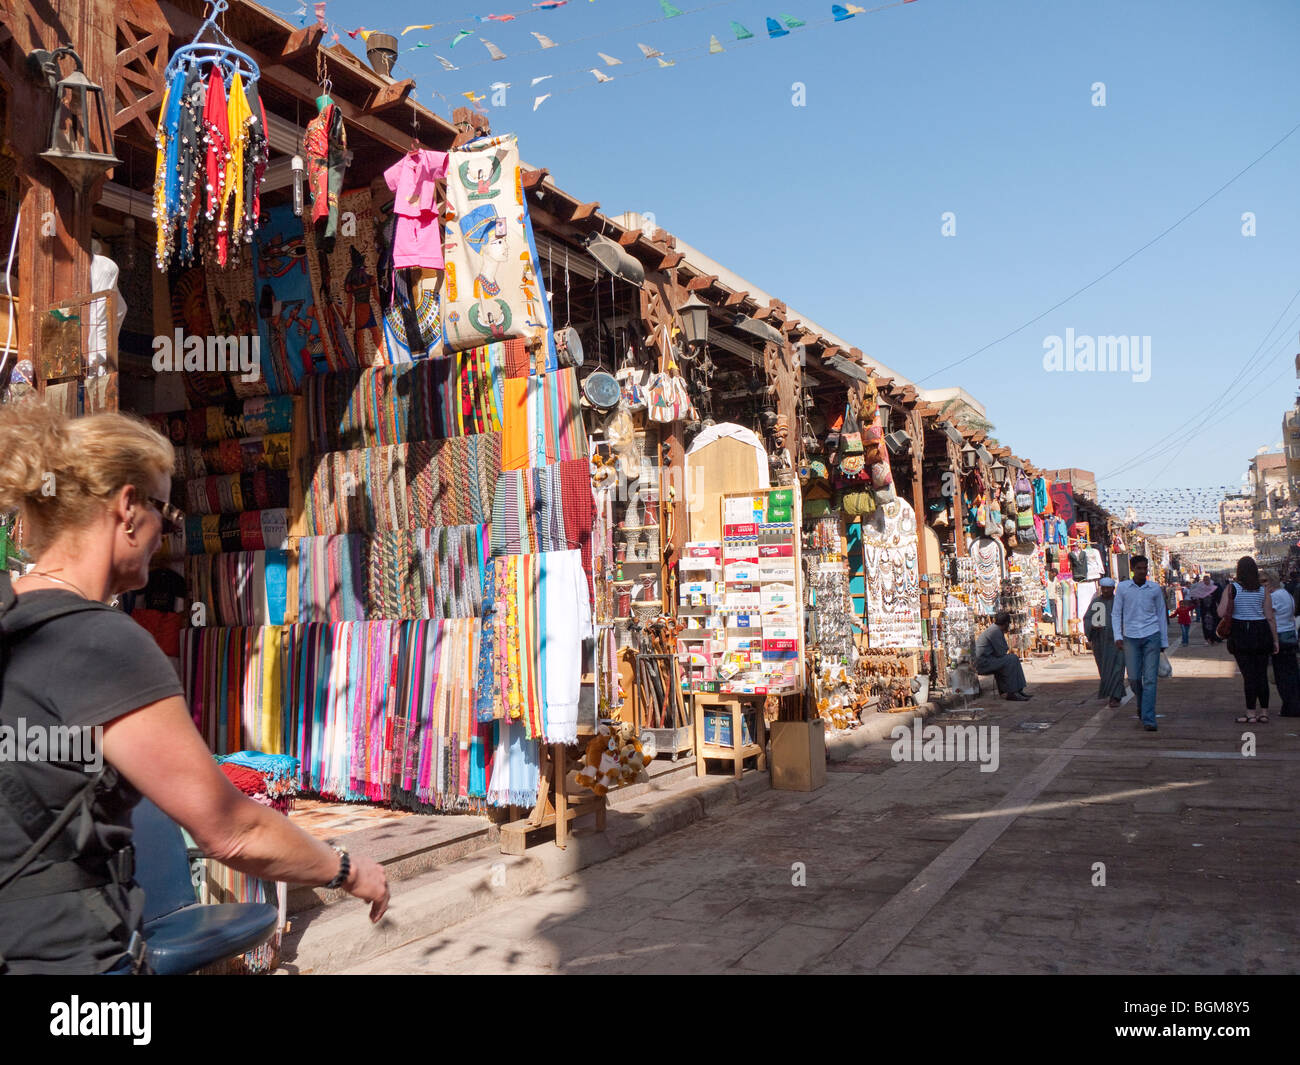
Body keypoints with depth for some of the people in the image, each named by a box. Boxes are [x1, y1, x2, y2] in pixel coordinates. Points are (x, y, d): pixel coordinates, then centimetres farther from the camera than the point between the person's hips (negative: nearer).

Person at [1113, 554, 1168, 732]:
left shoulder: (1155, 588, 6)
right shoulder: (1123, 588, 3)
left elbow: (1161, 615, 13)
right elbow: (1116, 614, 6)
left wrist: (1164, 642, 13)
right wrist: (1118, 636, -6)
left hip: (1151, 636, 0)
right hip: (1130, 637, 0)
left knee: (1150, 678, -6)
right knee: (1133, 678, 0)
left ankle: (1148, 719, -6)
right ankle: (1141, 702, 32)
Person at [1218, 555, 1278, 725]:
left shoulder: (1232, 588, -6)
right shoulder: (1263, 590, 2)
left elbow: (1221, 613, -12)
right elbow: (1270, 617, 2)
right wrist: (1275, 640, 8)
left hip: (1241, 633, -3)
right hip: (1261, 633, 3)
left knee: (1248, 674, 1)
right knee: (1262, 673, 11)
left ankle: (1251, 713, 3)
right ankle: (1264, 712, 17)